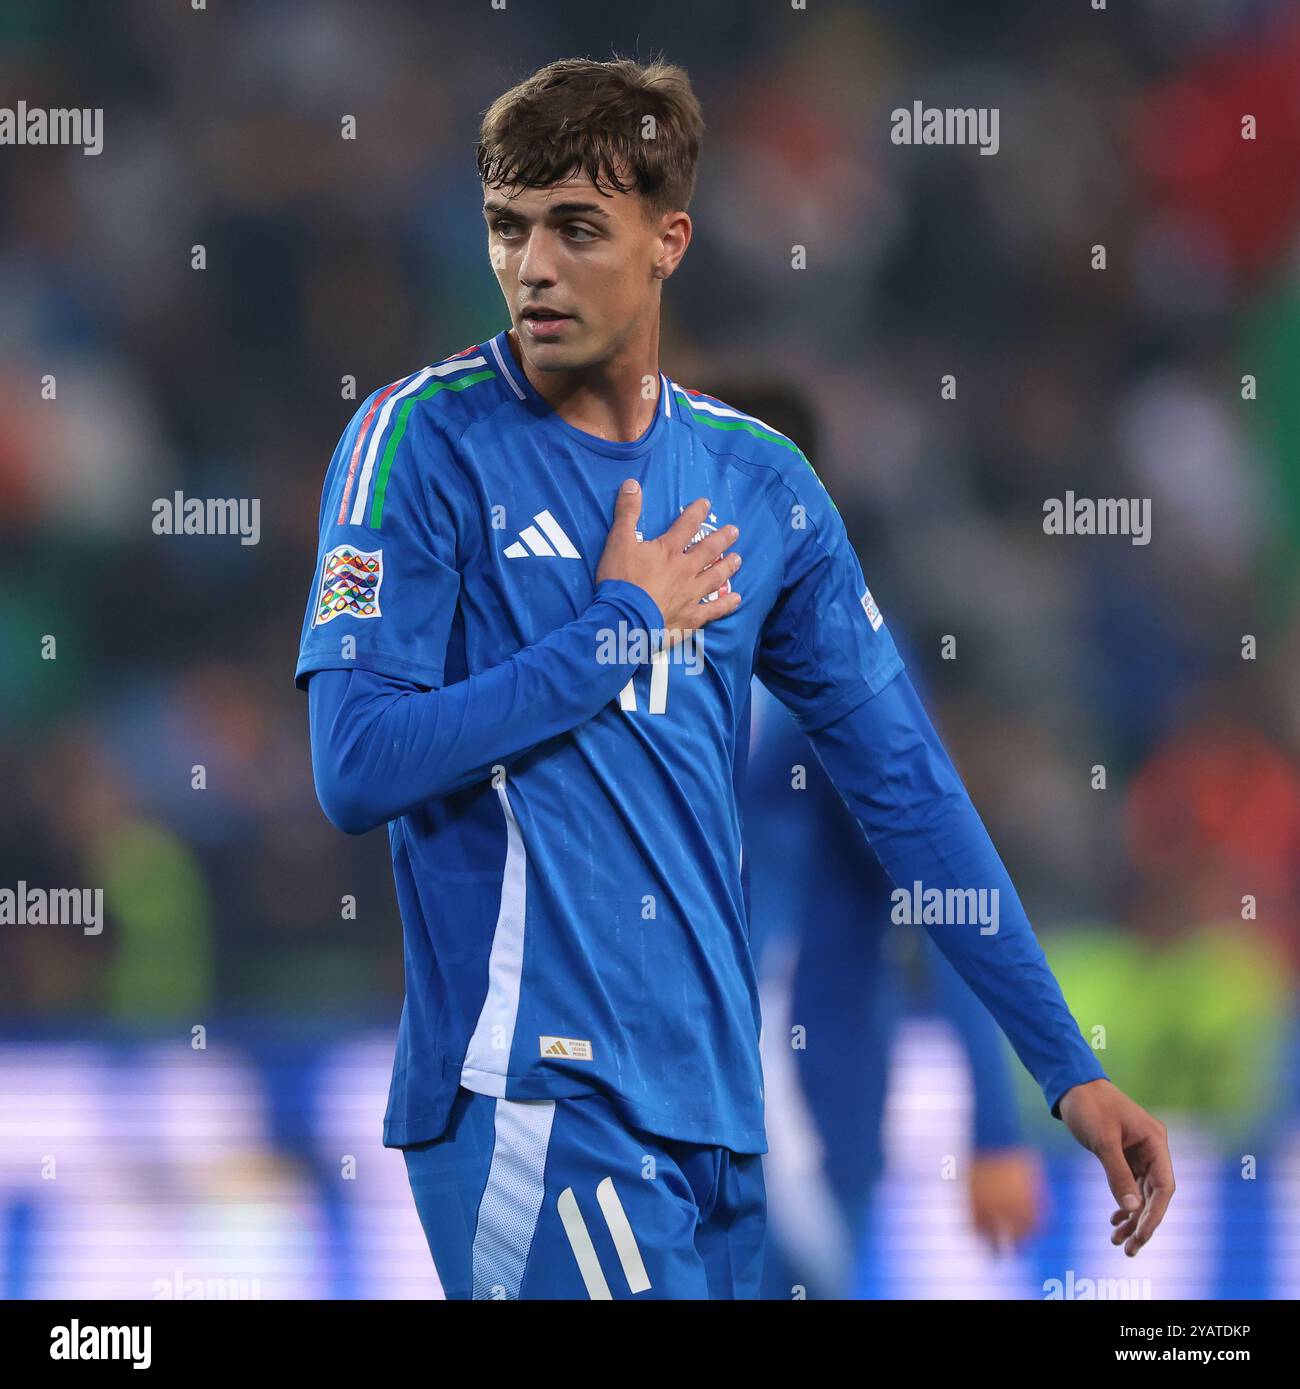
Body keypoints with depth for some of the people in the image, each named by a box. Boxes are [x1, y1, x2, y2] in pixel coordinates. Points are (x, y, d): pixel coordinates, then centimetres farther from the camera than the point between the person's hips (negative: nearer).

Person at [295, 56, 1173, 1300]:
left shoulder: (759, 479, 11)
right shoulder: (425, 439, -3)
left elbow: (903, 783, 13)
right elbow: (357, 772, -13)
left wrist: (1066, 1066, 10)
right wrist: (624, 626, -8)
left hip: (714, 1102, 6)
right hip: (533, 1090, -6)